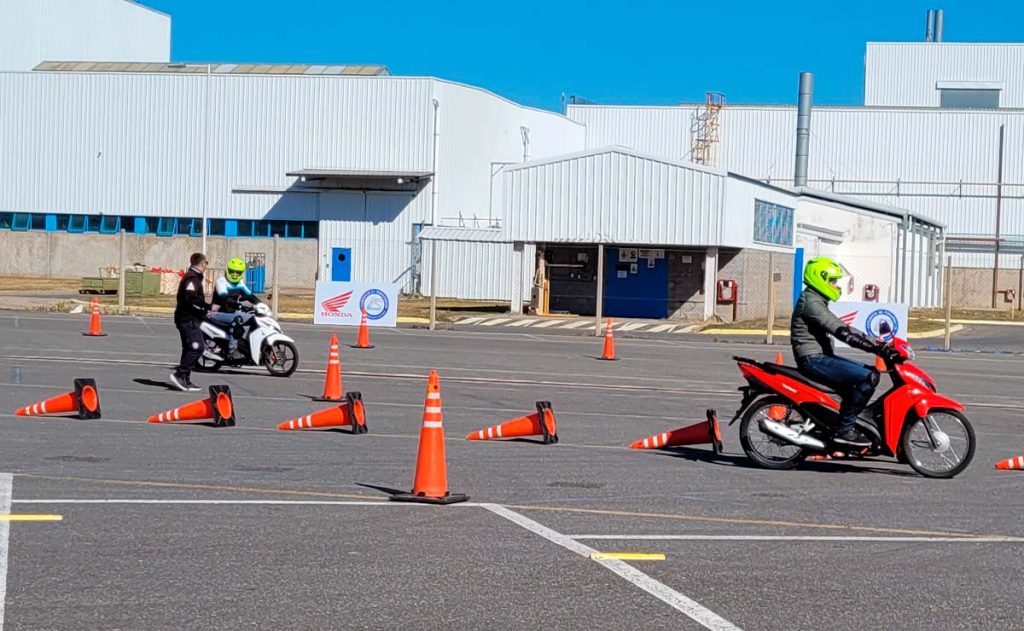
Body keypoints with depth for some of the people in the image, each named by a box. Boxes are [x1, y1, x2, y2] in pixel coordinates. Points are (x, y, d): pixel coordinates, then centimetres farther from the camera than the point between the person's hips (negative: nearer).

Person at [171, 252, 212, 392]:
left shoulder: (190, 276, 19)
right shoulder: (193, 278, -14)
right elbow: (190, 299, -24)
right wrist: (208, 307, -21)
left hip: (187, 319, 11)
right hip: (188, 319, -11)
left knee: (189, 349, 12)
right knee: (196, 347, -16)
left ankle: (185, 380, 12)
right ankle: (179, 374, -19)